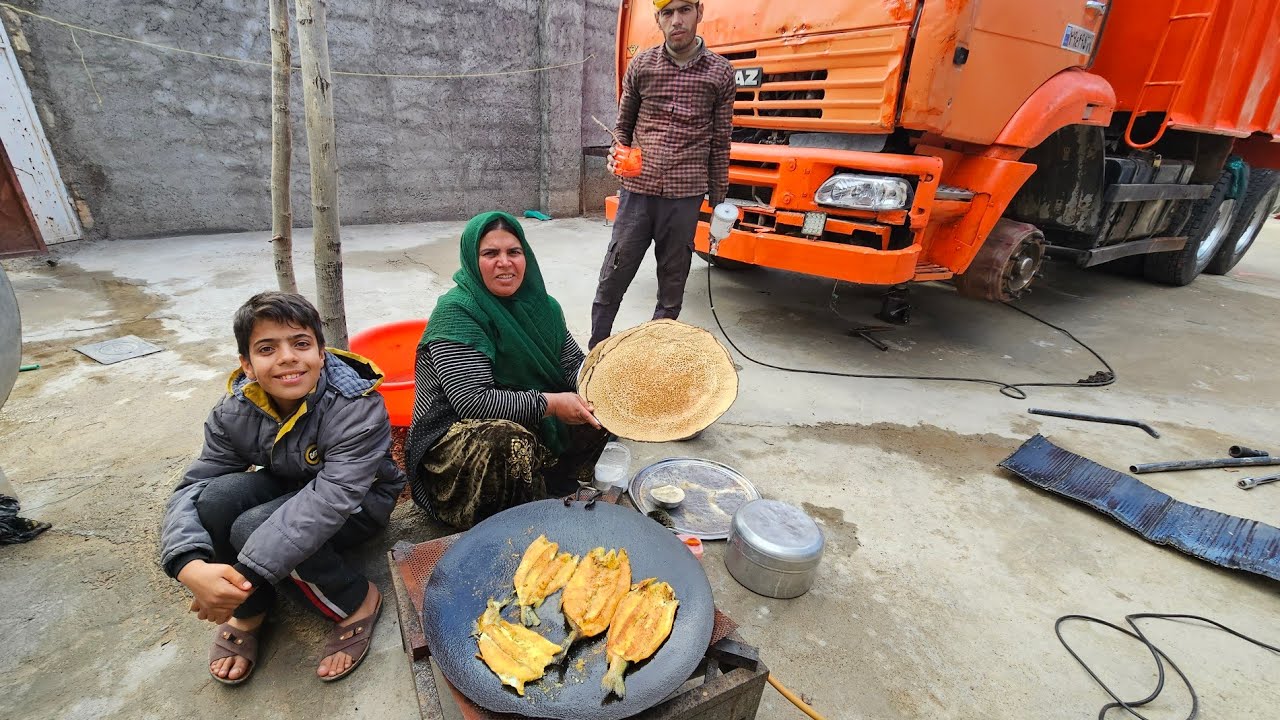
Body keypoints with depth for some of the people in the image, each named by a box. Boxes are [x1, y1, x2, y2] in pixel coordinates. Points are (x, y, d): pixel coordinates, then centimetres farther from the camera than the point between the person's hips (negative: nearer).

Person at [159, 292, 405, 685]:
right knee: (215, 498, -25)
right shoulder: (235, 411, -14)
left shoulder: (357, 406, -30)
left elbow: (330, 501, -37)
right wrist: (191, 566, -34)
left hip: (360, 501, -5)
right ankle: (248, 609, 0)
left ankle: (357, 601, -8)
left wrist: (246, 574, -41)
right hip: (287, 488, 5)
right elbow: (192, 488, -15)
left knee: (252, 529, -30)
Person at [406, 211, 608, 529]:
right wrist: (549, 404, -27)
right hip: (452, 439, -6)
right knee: (507, 442, -37)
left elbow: (573, 361, 4)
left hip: (538, 430, 7)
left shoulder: (538, 303, 2)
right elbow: (472, 402, -27)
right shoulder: (456, 312, -19)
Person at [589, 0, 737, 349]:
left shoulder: (720, 72, 5)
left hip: (685, 196, 0)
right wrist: (616, 154, -6)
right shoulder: (641, 65, 6)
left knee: (672, 283, 7)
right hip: (637, 191, 0)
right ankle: (595, 351, 19)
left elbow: (720, 142, 7)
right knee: (613, 277, 3)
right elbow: (623, 124, 15)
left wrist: (718, 201, 7)